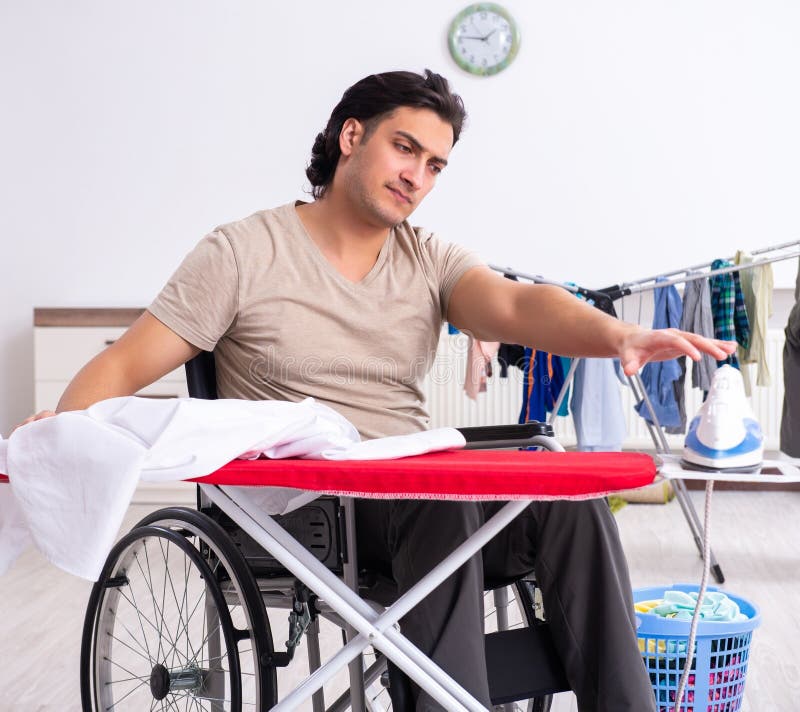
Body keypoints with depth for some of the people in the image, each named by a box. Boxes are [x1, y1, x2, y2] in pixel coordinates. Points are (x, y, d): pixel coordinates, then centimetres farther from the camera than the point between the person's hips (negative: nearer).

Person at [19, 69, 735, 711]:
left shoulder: (432, 259, 11)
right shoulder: (243, 252, 1)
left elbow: (514, 306, -9)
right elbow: (125, 366, -2)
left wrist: (616, 335, -30)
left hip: (419, 497, 4)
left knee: (569, 501, -20)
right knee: (443, 496, -32)